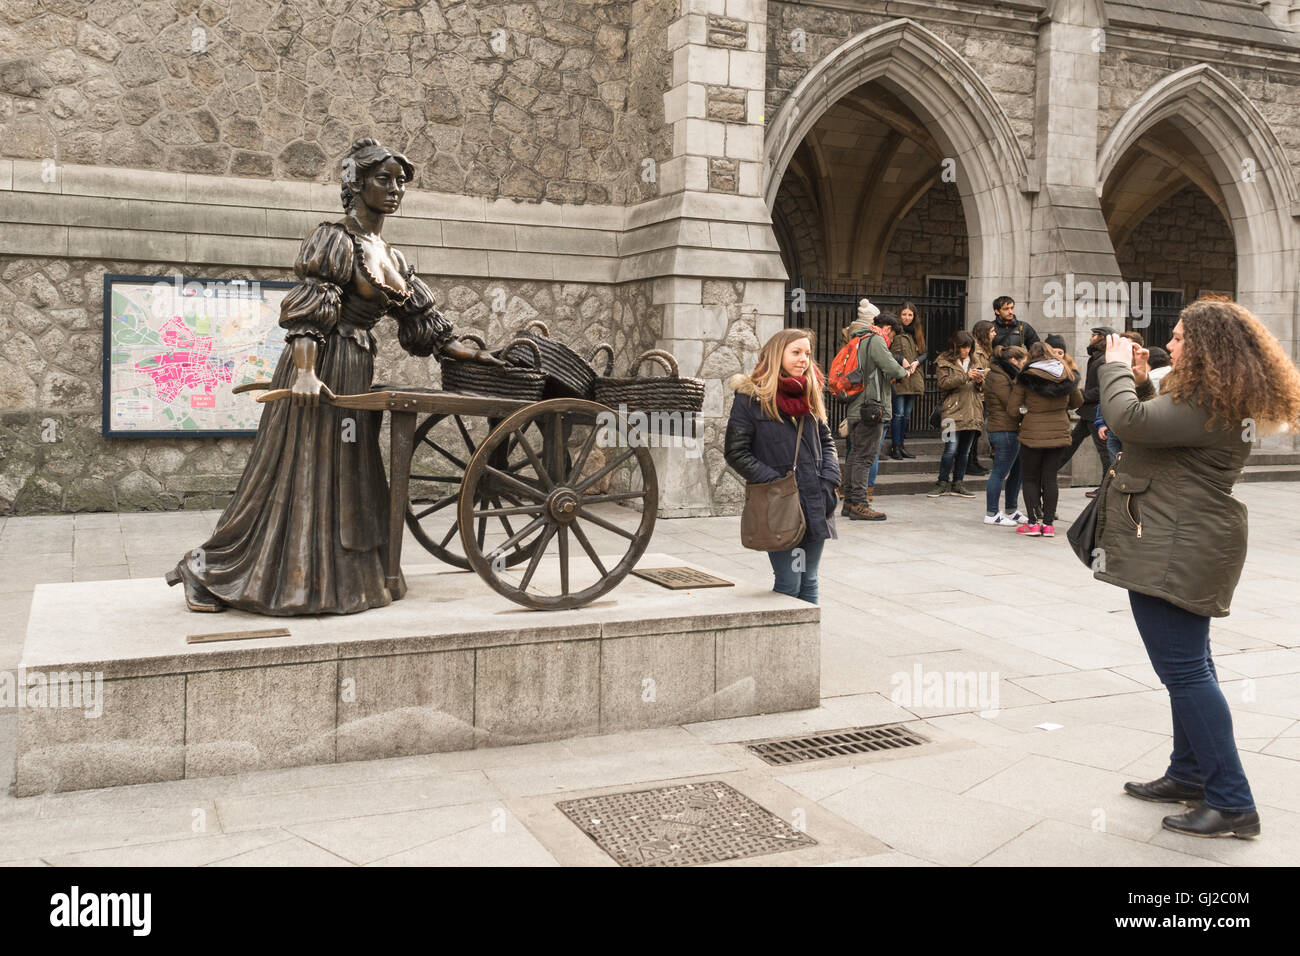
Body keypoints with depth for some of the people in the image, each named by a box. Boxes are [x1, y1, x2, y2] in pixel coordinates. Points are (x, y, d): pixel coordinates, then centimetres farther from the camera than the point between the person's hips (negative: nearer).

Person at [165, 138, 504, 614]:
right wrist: (305, 372, -30)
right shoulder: (335, 239, -8)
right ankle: (207, 572, 6)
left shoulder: (389, 256, 17)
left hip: (355, 375, 8)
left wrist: (468, 354, 14)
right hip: (322, 366, -8)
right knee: (297, 473, -5)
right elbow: (307, 311, -18)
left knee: (345, 475, 11)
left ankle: (338, 579, 21)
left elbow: (421, 322, 18)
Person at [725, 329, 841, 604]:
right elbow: (735, 452, -8)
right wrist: (777, 484, -14)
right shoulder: (750, 398, -6)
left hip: (816, 507, 6)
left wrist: (829, 478, 2)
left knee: (809, 584, 12)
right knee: (788, 585, -5)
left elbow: (826, 441, 20)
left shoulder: (809, 394, 12)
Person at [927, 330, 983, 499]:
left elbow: (979, 388, 26)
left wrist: (979, 381, 3)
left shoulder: (973, 362, 21)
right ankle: (942, 484, -2)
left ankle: (957, 484, 13)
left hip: (972, 412, 6)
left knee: (964, 450, 7)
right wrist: (966, 376, -17)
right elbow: (943, 383, -11)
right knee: (951, 448, -11)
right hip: (953, 411, -6)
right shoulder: (944, 362, 3)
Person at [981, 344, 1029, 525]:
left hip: (1011, 431, 11)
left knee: (1017, 471, 15)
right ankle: (991, 514, 0)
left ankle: (1011, 511, 24)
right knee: (1000, 473, -6)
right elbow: (1013, 408, -17)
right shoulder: (999, 378, -14)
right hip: (1005, 431, -11)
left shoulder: (1005, 376, 19)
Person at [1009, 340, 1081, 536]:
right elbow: (1078, 401, 15)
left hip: (1033, 435, -3)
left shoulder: (1026, 377, -9)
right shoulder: (1067, 376, 2)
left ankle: (1033, 523, 2)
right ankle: (1049, 523, 9)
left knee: (1030, 478, 8)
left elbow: (1013, 406, -8)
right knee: (1050, 478, 10)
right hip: (1059, 434, 3)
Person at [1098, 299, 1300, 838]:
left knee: (1184, 670, -9)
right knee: (1190, 666, 18)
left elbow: (1128, 420, -30)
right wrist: (1138, 380, 9)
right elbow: (1156, 423, 24)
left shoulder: (1207, 408, -21)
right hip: (1179, 549, 12)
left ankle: (1232, 804, -4)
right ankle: (1190, 775, 30)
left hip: (1175, 552, -12)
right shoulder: (1207, 398, 14)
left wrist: (1117, 365, -13)